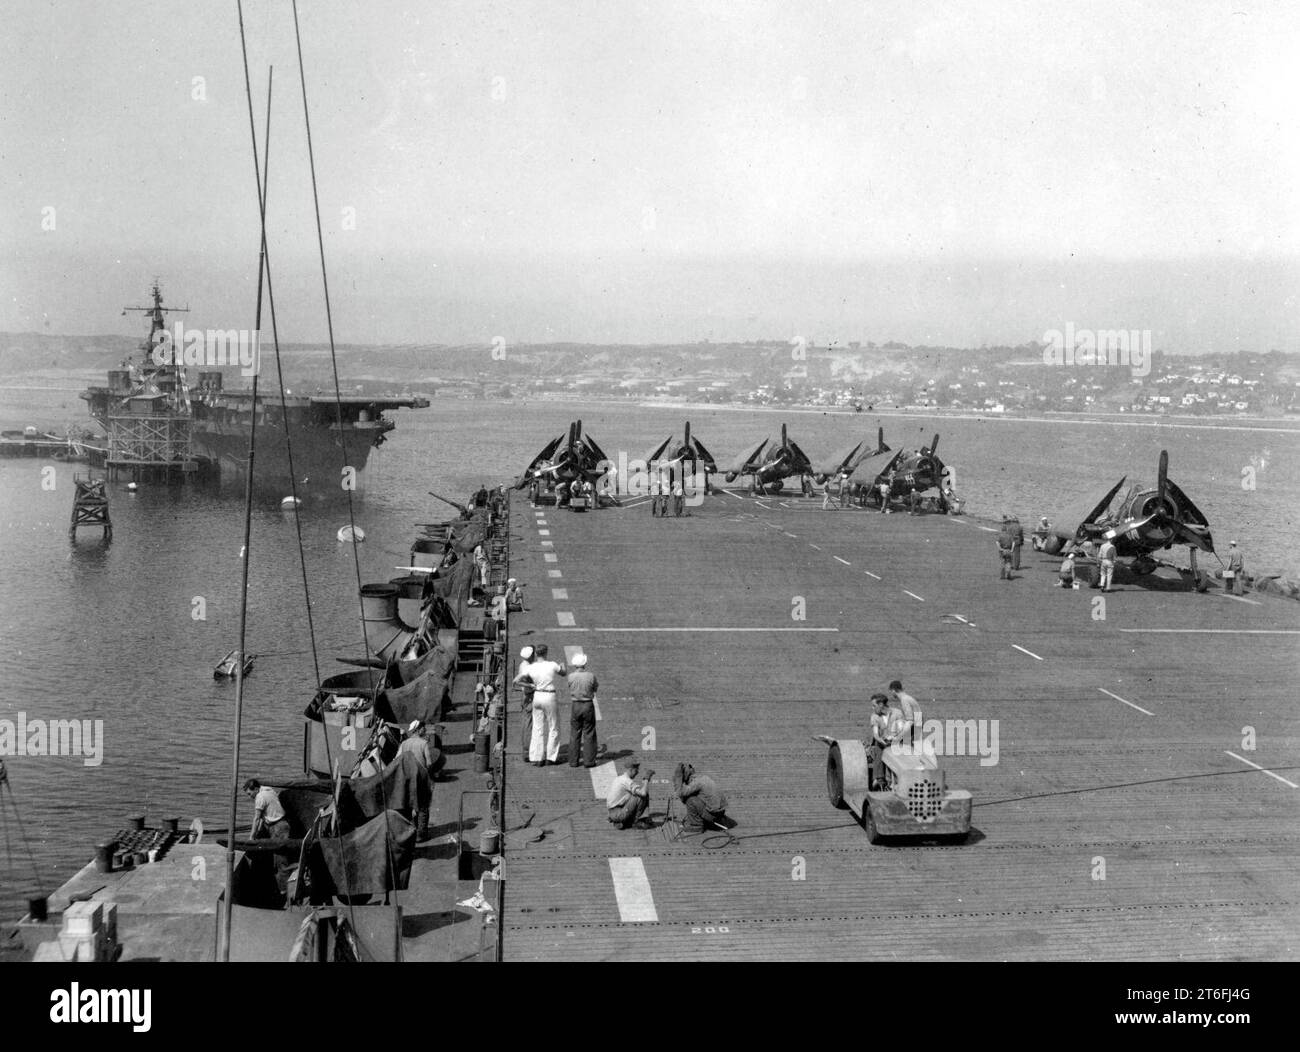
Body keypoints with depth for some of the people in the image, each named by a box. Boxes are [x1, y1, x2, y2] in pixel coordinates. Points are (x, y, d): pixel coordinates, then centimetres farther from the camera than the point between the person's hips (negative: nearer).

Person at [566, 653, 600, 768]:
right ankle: (588, 761, 7)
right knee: (589, 734, 7)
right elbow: (595, 688, 5)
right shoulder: (591, 676, -12)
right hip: (588, 705, -1)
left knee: (574, 735, 11)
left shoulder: (571, 677, -9)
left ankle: (573, 761, 13)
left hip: (576, 706, 1)